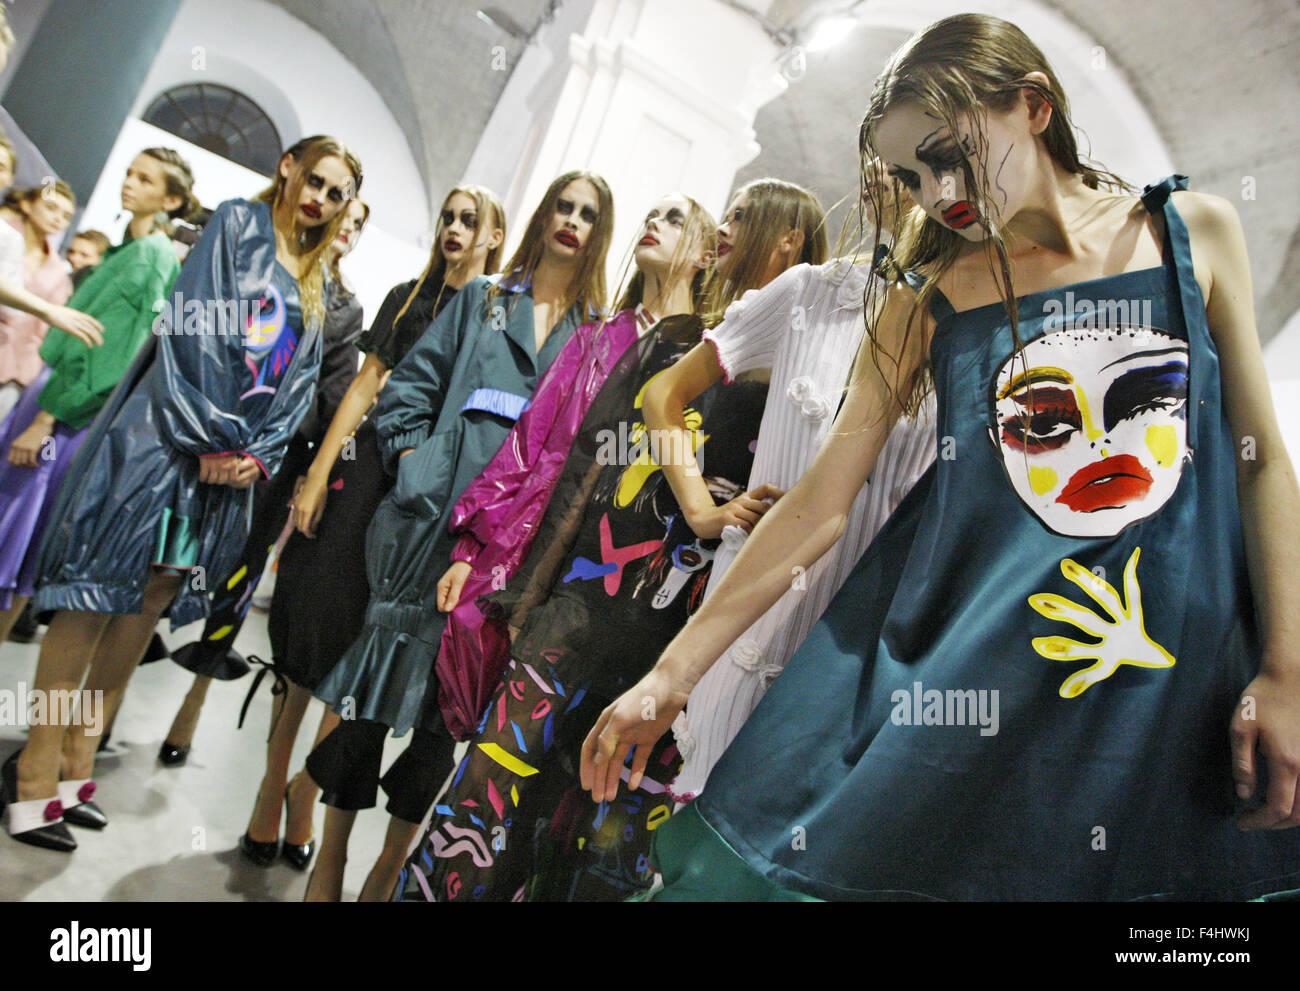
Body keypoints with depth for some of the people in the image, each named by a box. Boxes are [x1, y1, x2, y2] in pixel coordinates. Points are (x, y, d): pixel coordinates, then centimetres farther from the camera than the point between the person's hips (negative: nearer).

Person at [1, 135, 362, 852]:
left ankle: (75, 761, 17)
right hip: (167, 436, -5)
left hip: (234, 459, 5)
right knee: (96, 593, -4)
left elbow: (301, 381, 13)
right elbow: (193, 326, -7)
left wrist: (259, 454, -3)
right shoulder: (237, 223, 5)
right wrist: (205, 436, -14)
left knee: (151, 601, 7)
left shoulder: (315, 287, 21)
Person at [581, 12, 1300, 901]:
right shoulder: (927, 301, 2)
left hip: (1175, 671, 1)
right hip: (953, 661, 0)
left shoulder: (1195, 231, 5)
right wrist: (672, 674, -6)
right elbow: (822, 500, -3)